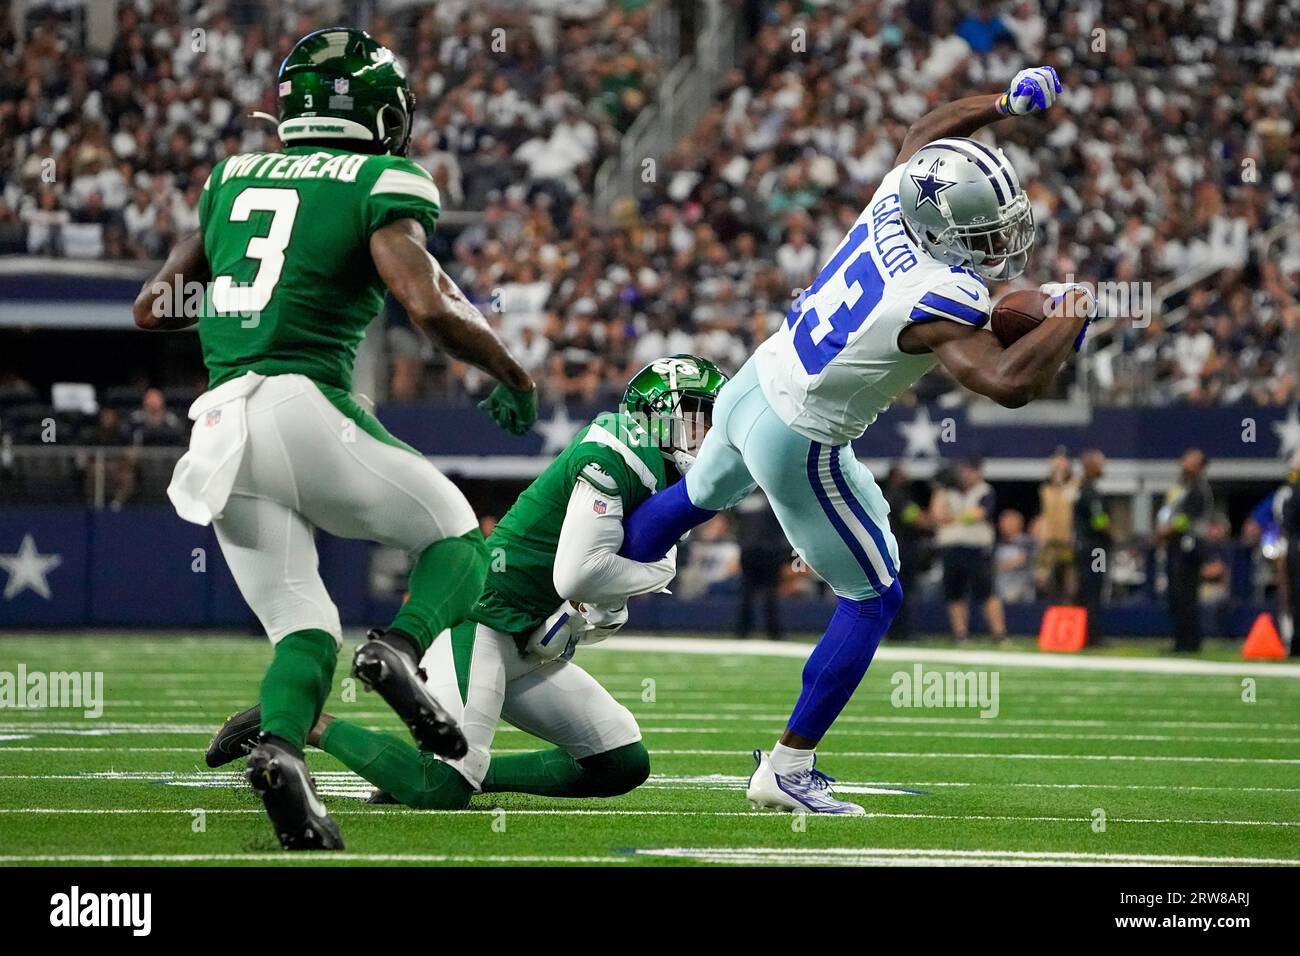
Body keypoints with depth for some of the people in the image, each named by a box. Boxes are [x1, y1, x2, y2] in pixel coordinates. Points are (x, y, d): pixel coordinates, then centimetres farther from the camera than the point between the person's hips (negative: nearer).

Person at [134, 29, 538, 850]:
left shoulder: (232, 180, 20)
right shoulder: (383, 187, 2)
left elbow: (151, 307, 23)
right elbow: (431, 311, -11)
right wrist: (513, 373, 5)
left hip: (221, 427, 5)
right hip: (303, 405, -5)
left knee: (303, 627, 9)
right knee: (458, 540, 14)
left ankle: (279, 747, -22)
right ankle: (401, 646, -17)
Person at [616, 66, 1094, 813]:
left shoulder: (899, 198, -9)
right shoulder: (938, 302, -31)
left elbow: (927, 130, 13)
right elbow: (1009, 383, -40)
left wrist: (1011, 101, 17)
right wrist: (1071, 314, -26)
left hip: (754, 384, 8)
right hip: (797, 445, -8)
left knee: (699, 497, 37)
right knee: (874, 598, 5)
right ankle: (788, 770, 9)